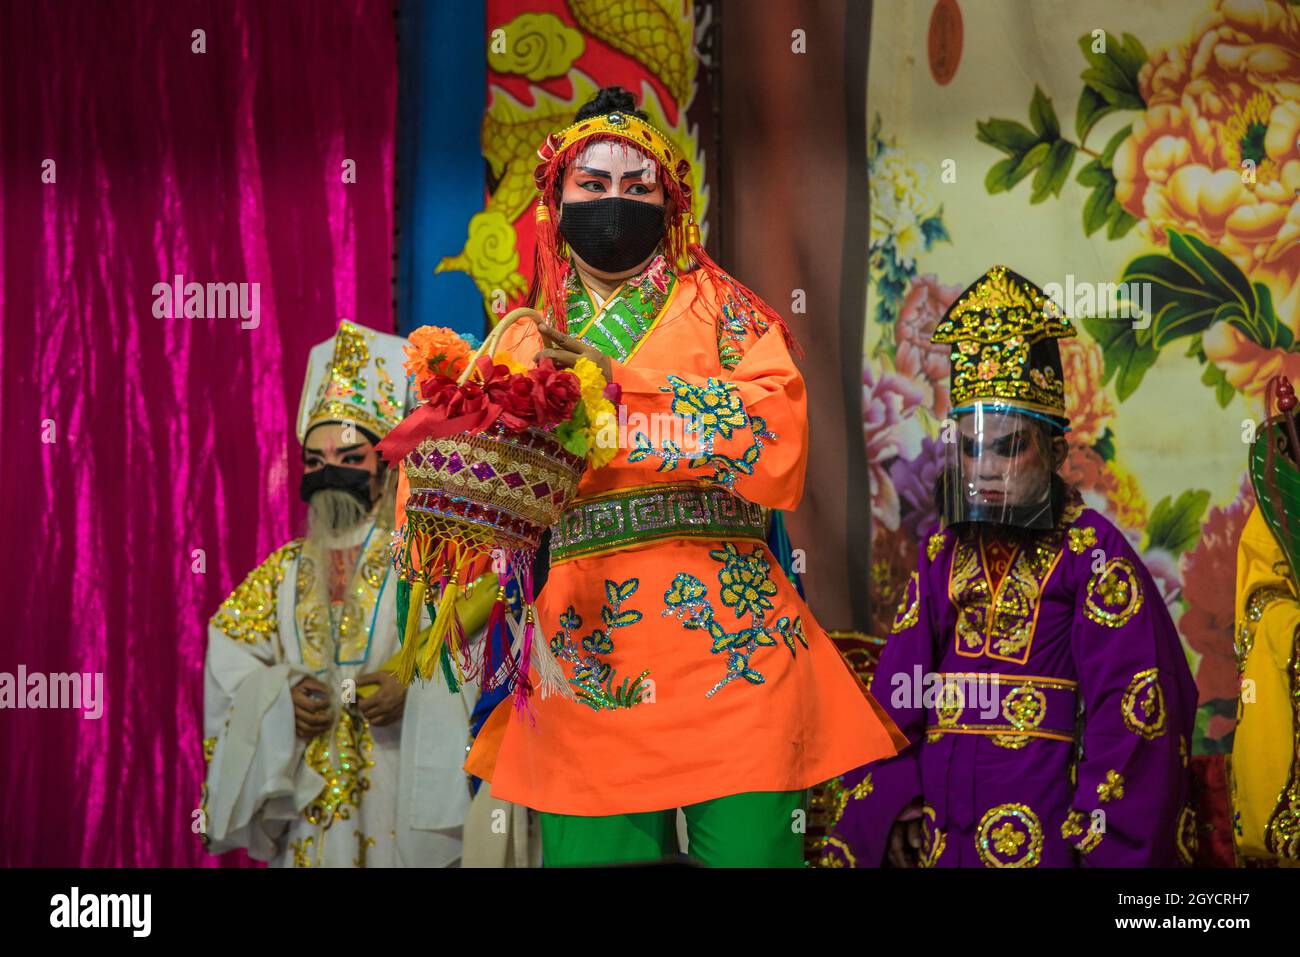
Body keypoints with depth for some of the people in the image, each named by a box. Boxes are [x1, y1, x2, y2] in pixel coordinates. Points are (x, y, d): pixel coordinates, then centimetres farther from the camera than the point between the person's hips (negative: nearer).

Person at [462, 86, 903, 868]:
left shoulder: (721, 309, 10)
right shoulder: (526, 343, 17)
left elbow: (776, 448, -8)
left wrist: (618, 383, -8)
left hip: (726, 637, -2)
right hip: (583, 653, 2)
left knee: (747, 846, -7)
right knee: (590, 852, -1)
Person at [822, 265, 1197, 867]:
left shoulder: (1090, 552, -2)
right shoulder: (942, 553, 12)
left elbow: (1131, 701, -6)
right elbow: (896, 691, 8)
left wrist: (1102, 835, -9)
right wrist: (890, 804, -2)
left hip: (1043, 833, -4)